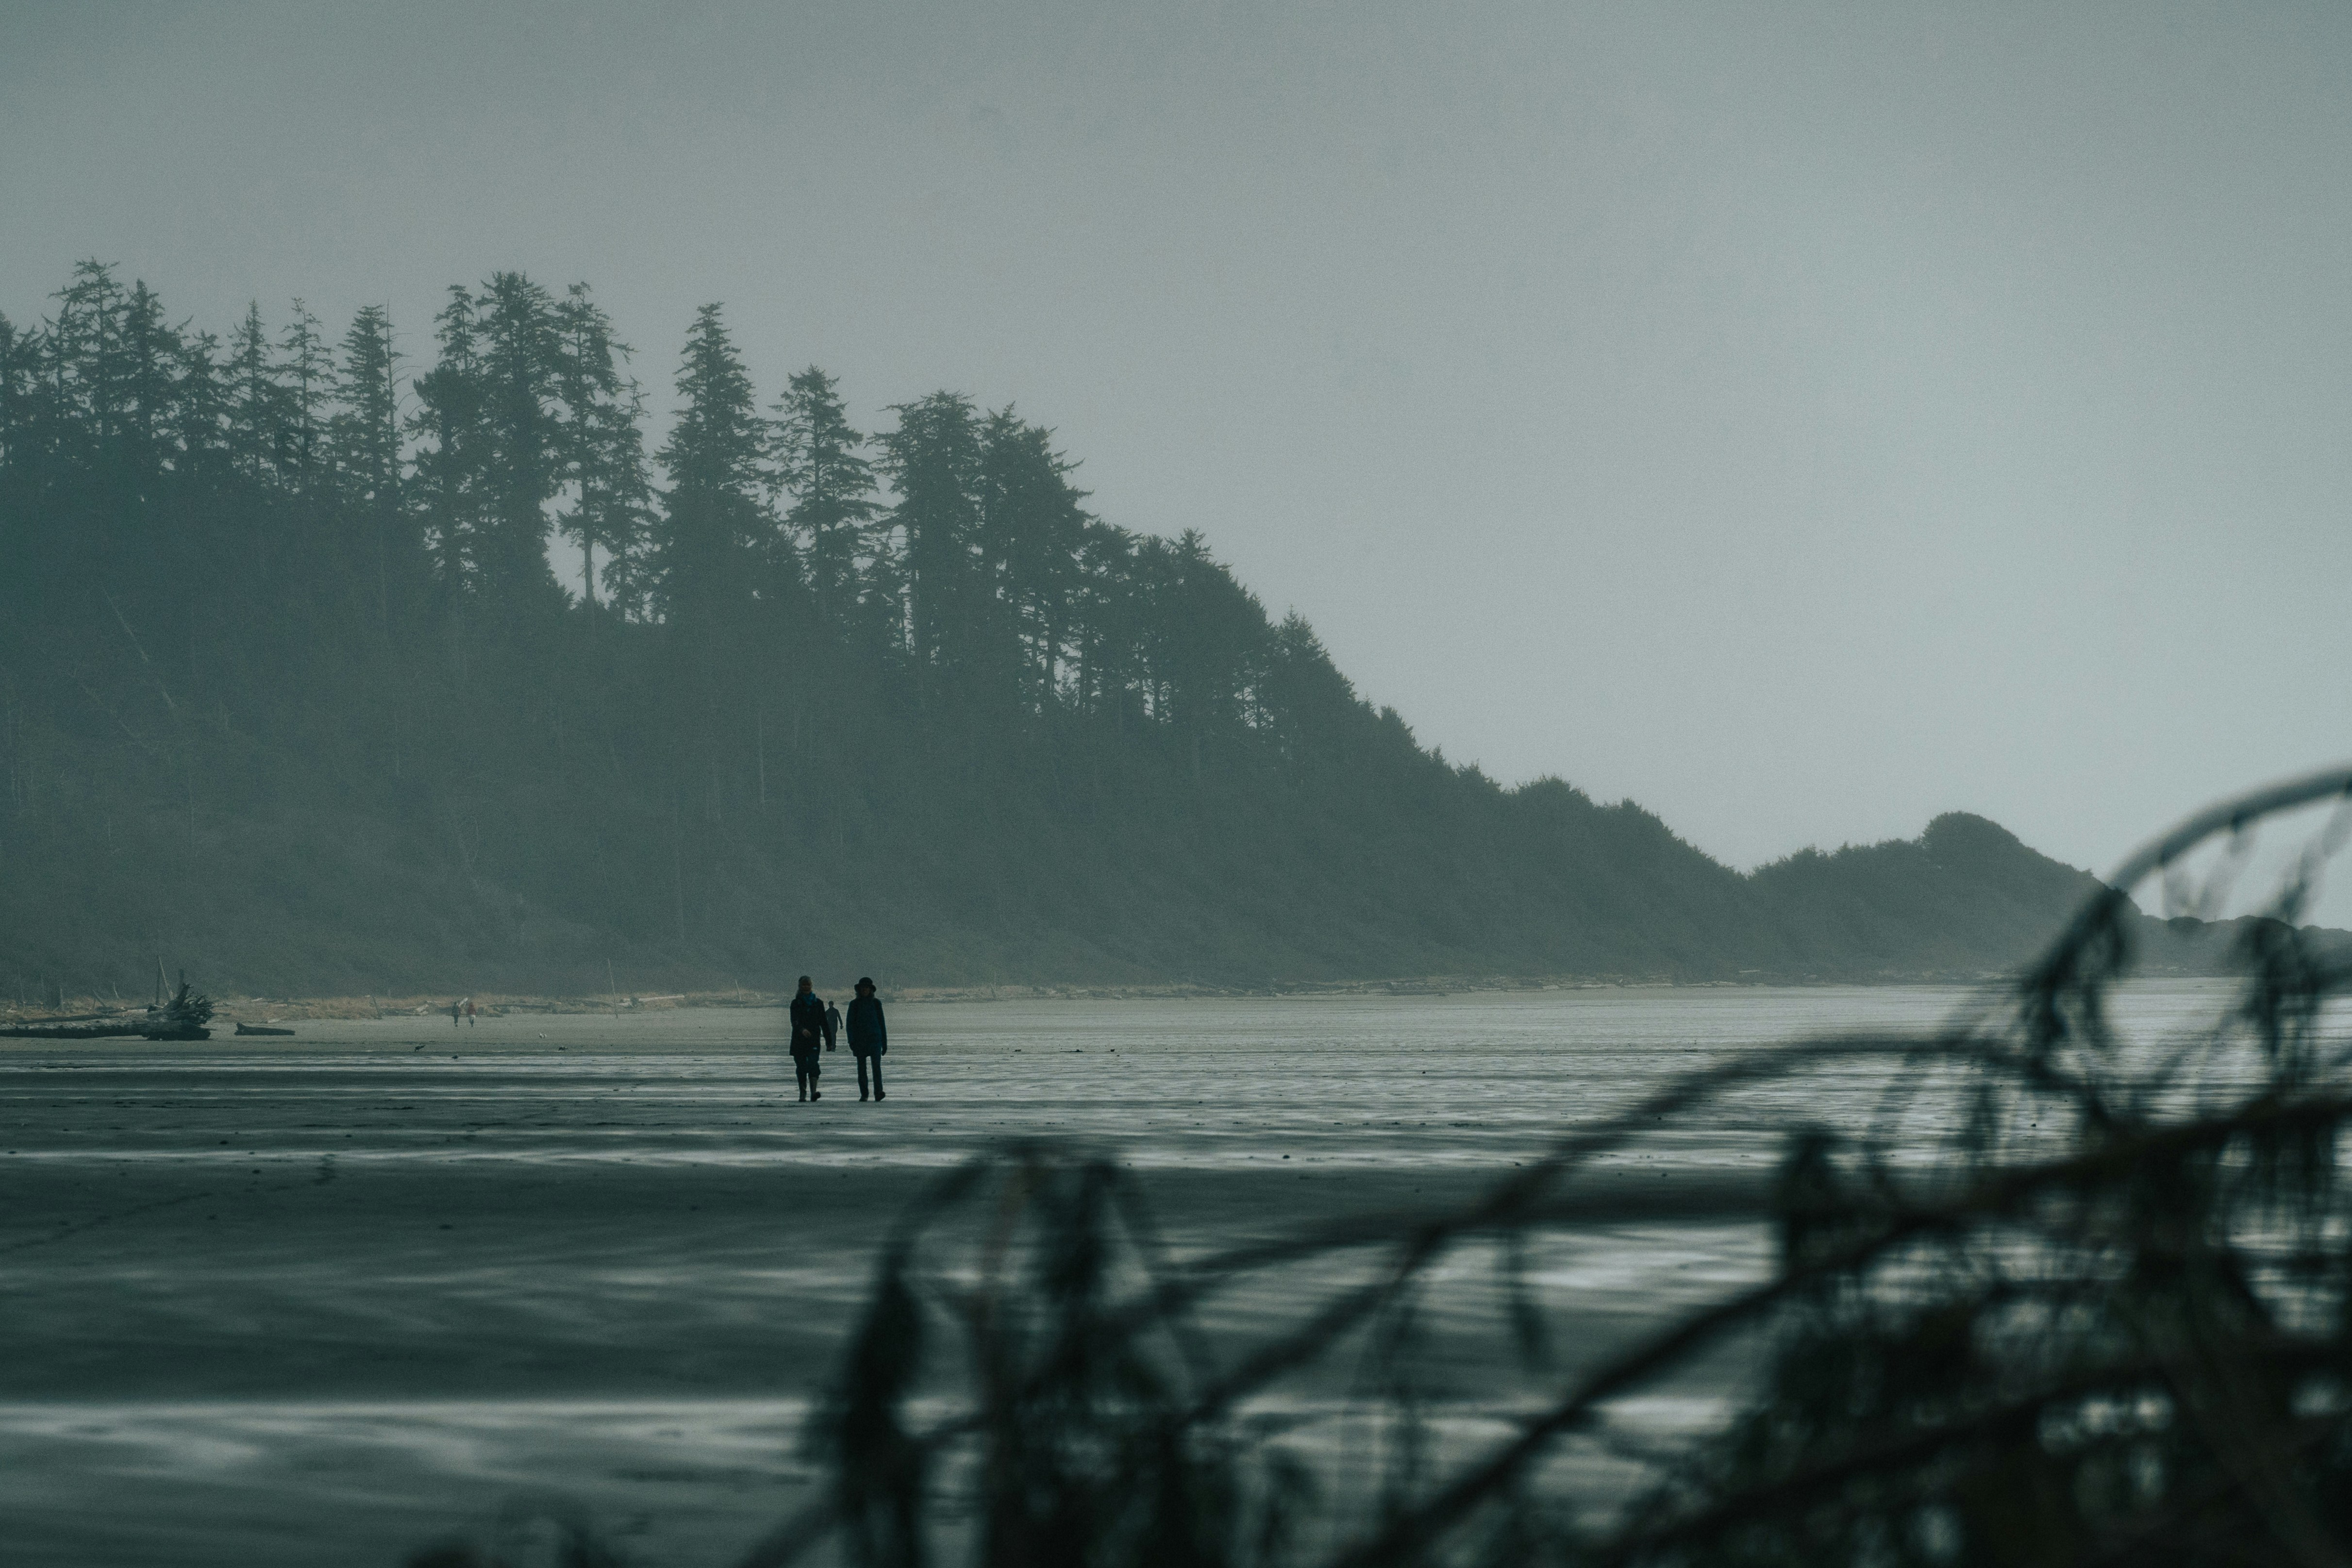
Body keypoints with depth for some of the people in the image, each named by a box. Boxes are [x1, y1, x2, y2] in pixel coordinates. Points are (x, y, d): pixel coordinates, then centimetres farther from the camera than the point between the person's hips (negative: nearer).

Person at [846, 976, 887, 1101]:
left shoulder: (876, 1003, 8)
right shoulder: (854, 1004, 6)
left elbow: (881, 1023, 12)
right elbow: (850, 1024, 3)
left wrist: (885, 1042, 11)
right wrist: (851, 1041, -9)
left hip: (875, 1039, -1)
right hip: (860, 1039, 1)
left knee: (876, 1065, -14)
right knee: (861, 1068, 3)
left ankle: (878, 1093, -21)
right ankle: (864, 1094, 12)